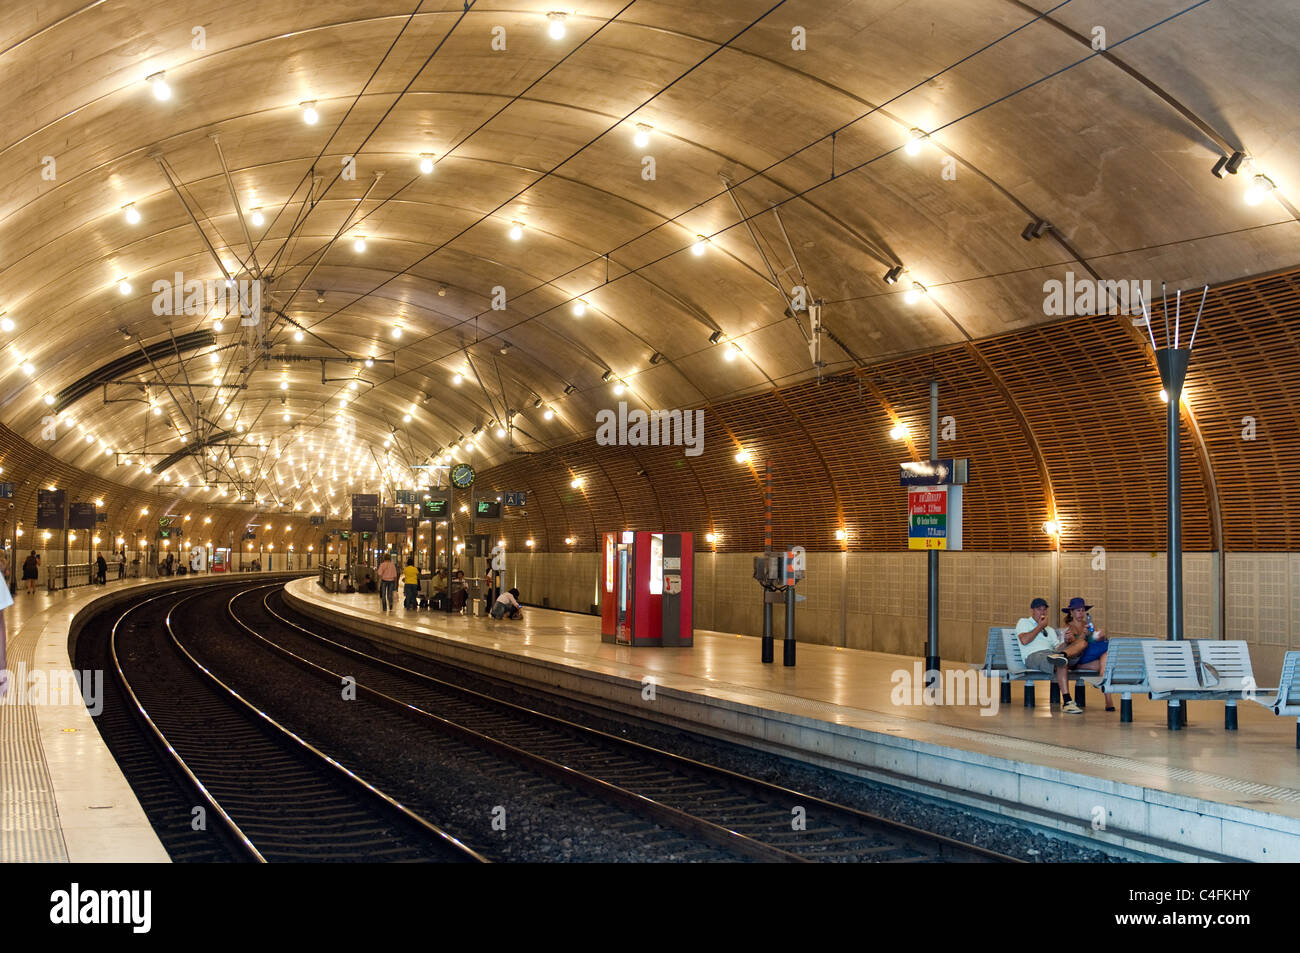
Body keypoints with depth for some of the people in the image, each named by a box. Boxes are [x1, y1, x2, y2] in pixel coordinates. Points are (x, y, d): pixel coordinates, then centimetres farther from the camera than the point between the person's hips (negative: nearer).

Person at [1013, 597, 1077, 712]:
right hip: (1033, 655, -6)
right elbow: (1024, 640, -2)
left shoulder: (1050, 630, 38)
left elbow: (1057, 646, 21)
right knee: (1062, 664, -39)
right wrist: (1040, 626, 8)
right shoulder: (1024, 623, 21)